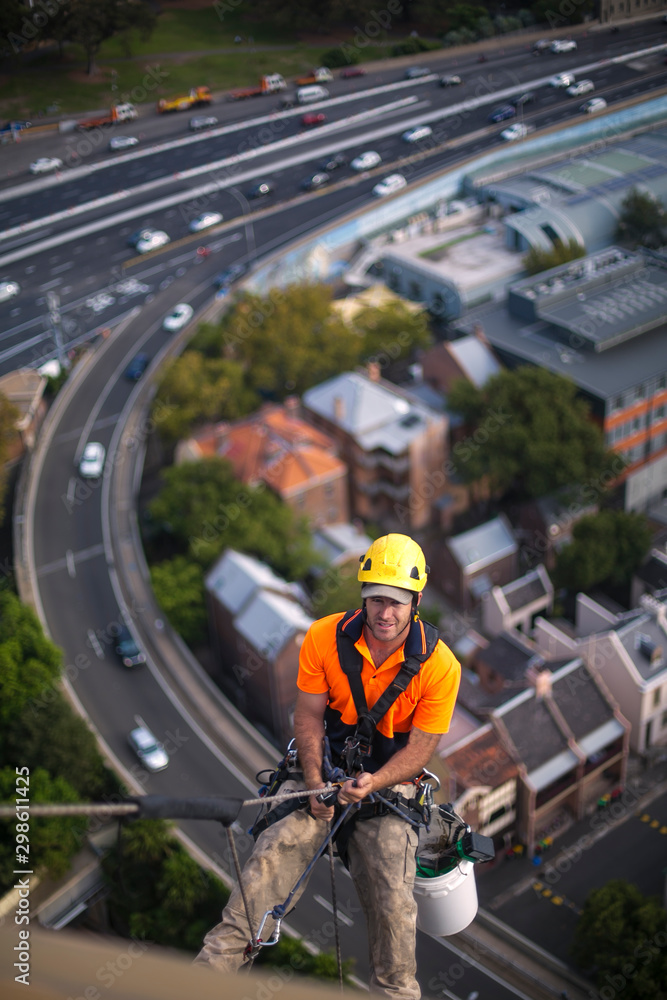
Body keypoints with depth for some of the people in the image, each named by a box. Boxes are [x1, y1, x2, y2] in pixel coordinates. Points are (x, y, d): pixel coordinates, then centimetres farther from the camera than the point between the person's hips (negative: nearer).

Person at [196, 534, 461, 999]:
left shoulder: (439, 666, -14)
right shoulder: (325, 637, -11)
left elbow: (421, 748, -10)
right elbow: (309, 715, -4)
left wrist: (373, 783, -27)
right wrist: (315, 783, -16)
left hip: (391, 778, -1)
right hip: (326, 766, 1)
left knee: (393, 898, -14)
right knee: (276, 849, -21)